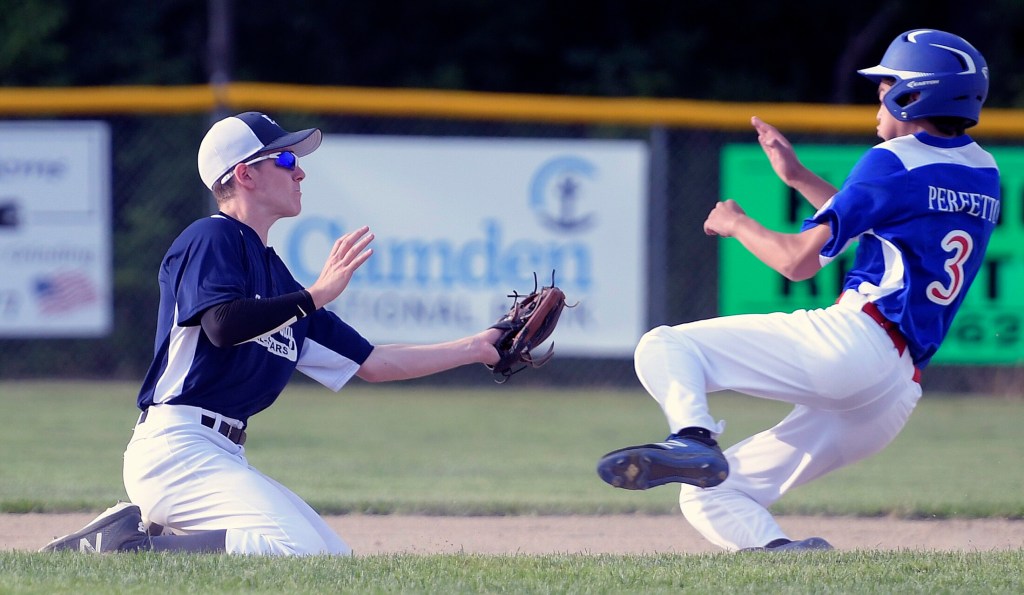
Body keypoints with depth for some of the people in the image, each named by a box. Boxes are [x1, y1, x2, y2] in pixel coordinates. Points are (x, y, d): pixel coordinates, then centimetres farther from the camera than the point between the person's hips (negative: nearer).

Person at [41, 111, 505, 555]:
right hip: (177, 444, -10)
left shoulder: (274, 275, 22)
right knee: (300, 553, -25)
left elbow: (370, 363, 23)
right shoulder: (213, 238, -3)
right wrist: (317, 295, -15)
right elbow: (224, 325, -22)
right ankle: (130, 547, -16)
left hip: (224, 457, 10)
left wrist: (476, 348, 22)